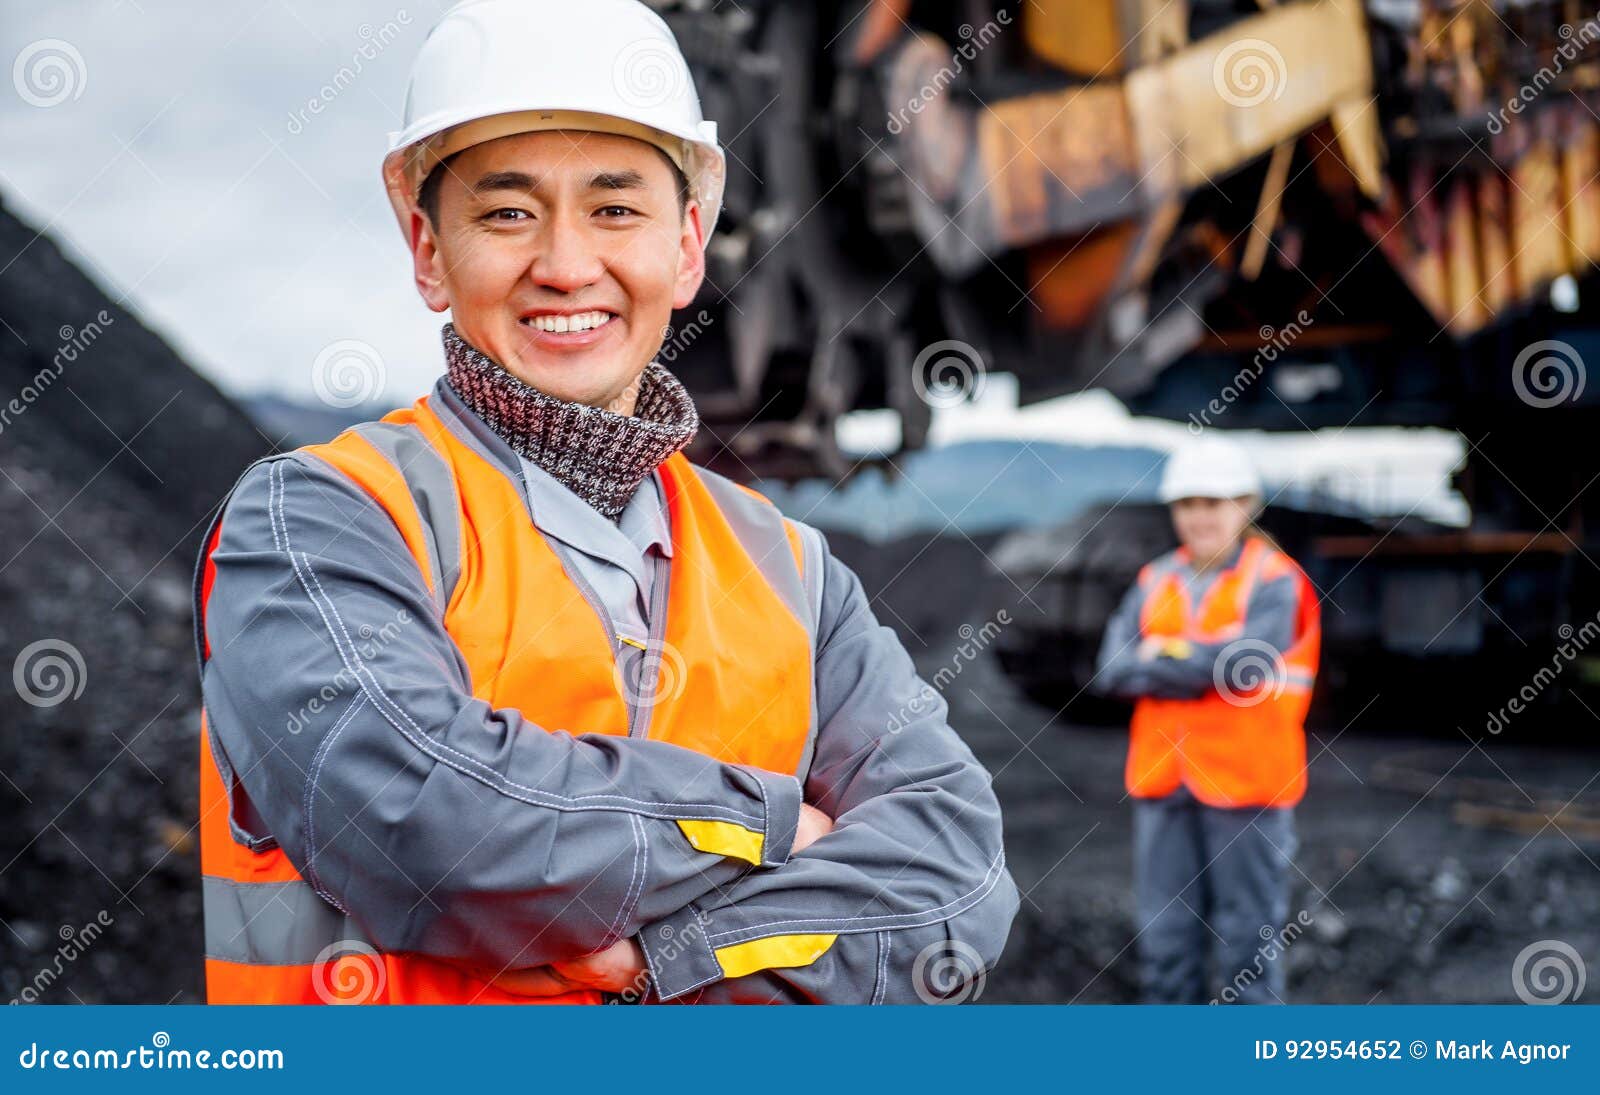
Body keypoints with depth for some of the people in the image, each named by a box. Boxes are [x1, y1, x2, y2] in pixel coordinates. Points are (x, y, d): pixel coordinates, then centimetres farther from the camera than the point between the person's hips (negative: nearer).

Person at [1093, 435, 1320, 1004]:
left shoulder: (1274, 582, -4)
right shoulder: (1155, 582, 10)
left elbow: (1246, 662, -19)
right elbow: (1113, 670, -1)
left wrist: (1164, 657, -7)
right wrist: (1203, 669, -12)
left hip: (1245, 785, -5)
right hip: (1162, 785, 5)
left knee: (1247, 938, 2)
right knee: (1165, 936, 9)